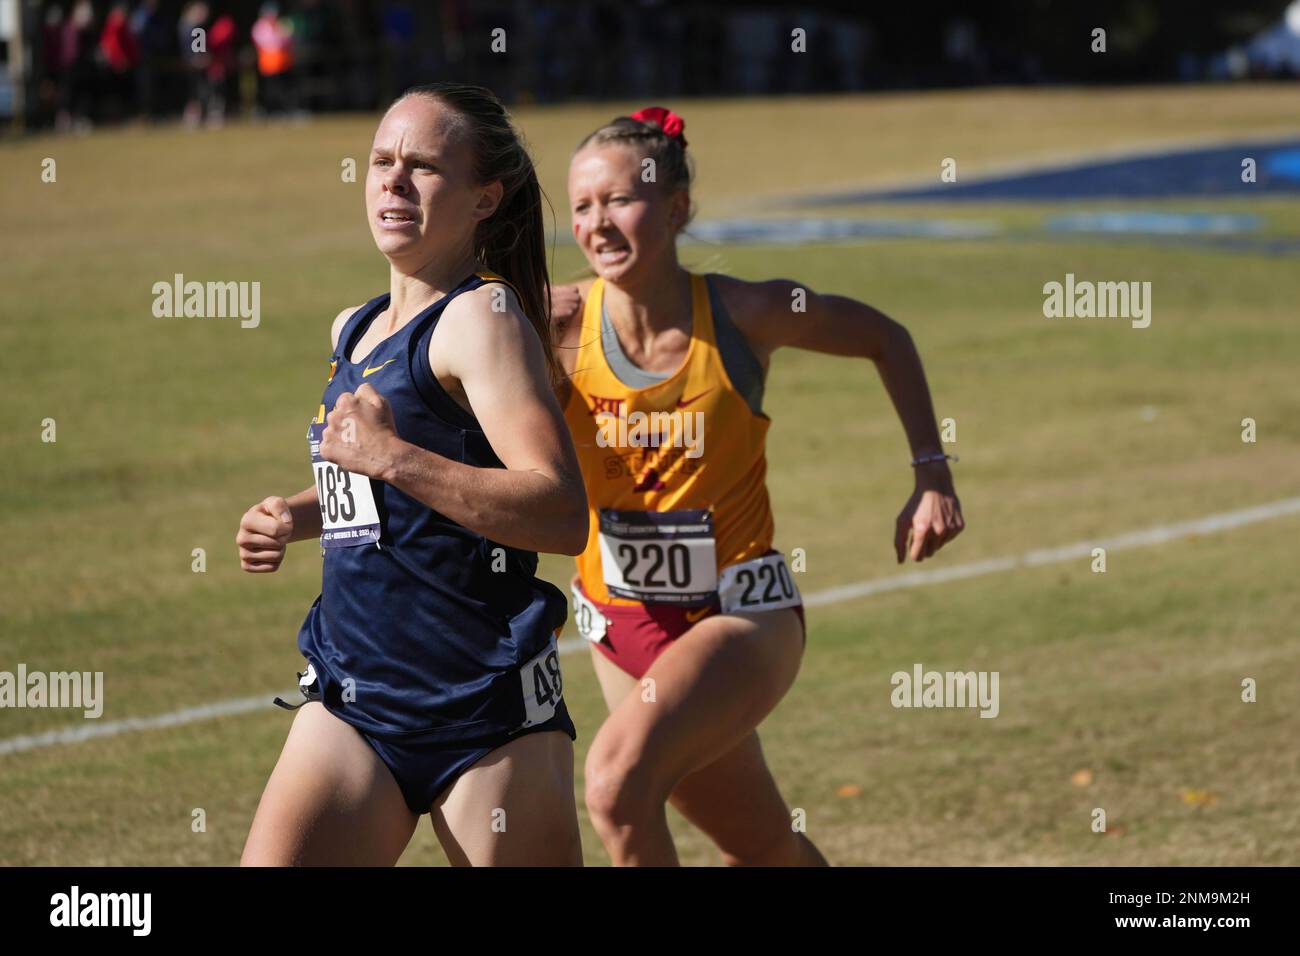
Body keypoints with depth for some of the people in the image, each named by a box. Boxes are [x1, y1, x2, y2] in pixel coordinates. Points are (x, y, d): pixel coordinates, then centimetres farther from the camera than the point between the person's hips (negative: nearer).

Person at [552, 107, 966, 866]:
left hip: (741, 612, -3)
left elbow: (884, 339, 3)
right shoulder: (558, 324, -12)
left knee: (618, 780, -29)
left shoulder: (747, 315, -14)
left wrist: (933, 475, 0)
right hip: (622, 624, 3)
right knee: (763, 844, 17)